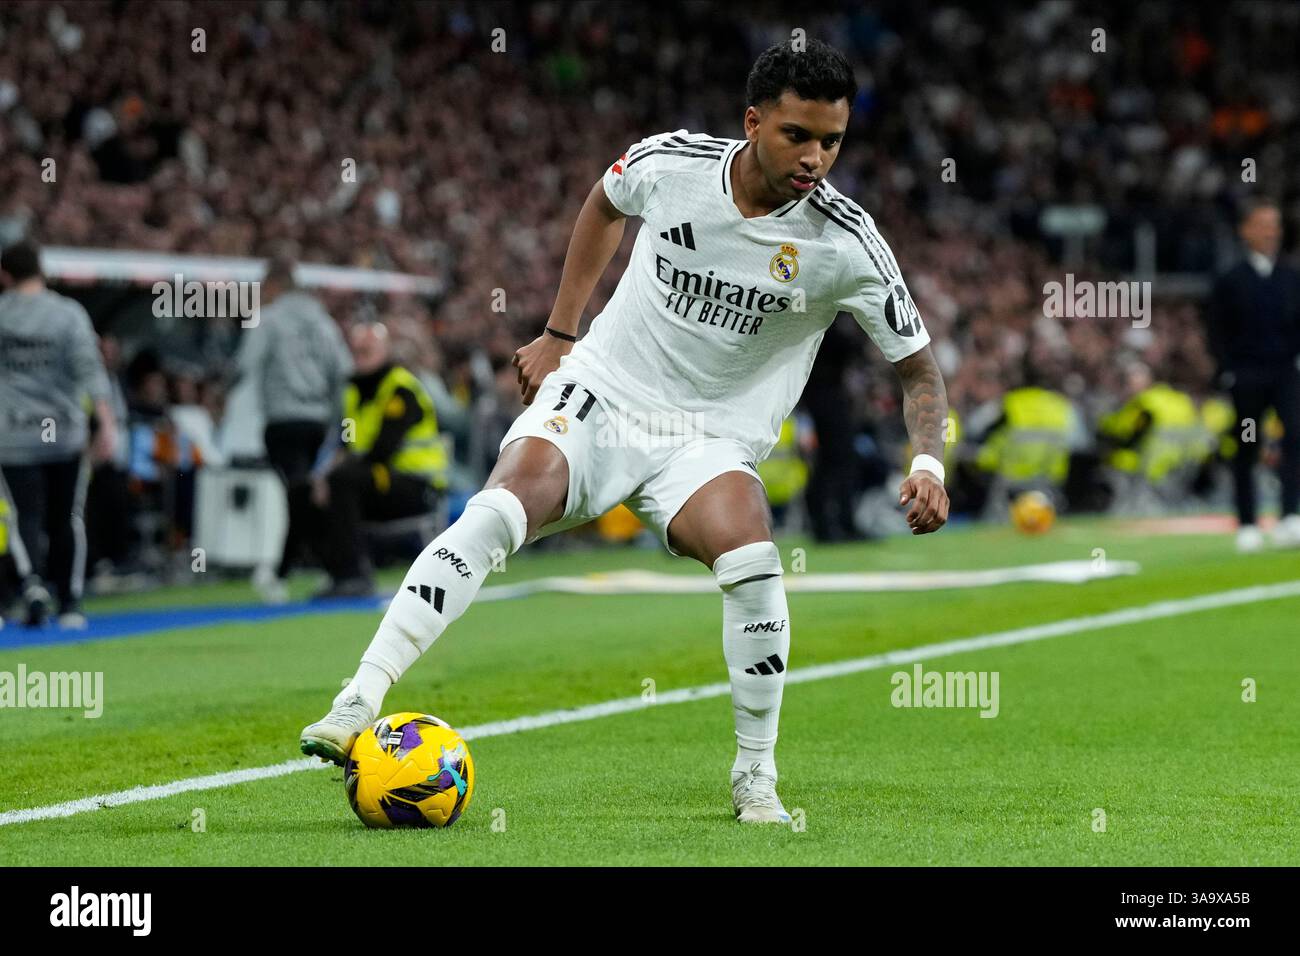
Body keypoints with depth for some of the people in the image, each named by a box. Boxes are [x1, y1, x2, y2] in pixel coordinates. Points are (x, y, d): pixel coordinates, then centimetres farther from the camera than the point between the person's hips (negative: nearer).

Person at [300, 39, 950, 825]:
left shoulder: (846, 243, -13)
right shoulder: (671, 163, -9)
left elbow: (919, 367, -3)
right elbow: (605, 203, 16)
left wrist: (929, 465, -21)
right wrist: (558, 332, 16)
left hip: (711, 438, 0)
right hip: (597, 392, 0)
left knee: (753, 564, -29)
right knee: (497, 512, -27)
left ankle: (755, 777, -6)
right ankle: (355, 711, -30)